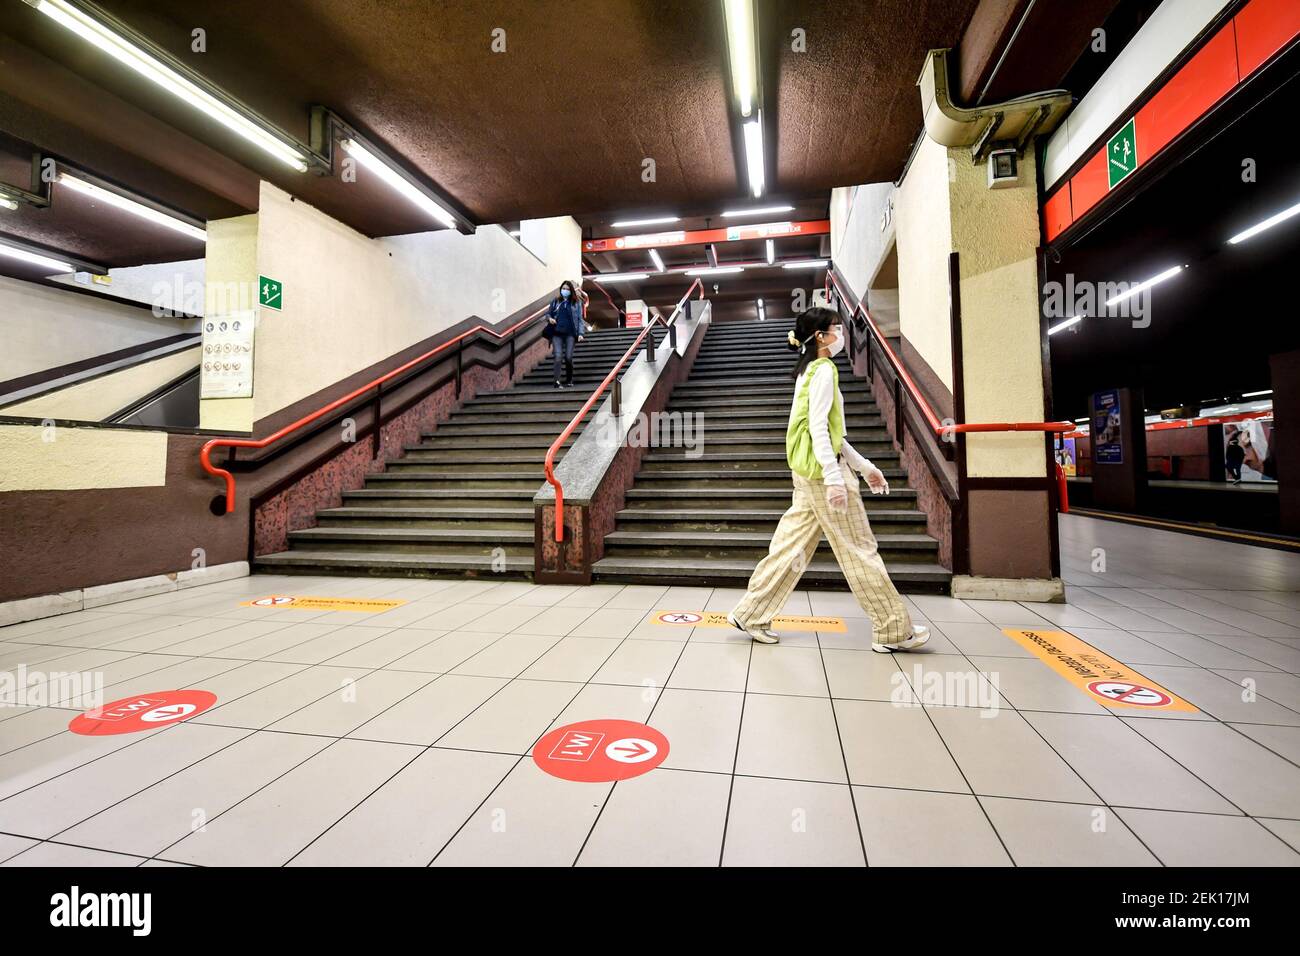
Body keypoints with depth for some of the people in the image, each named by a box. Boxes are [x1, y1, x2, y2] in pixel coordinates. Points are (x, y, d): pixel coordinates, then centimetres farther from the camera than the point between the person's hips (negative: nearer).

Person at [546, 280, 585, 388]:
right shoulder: (555, 301, 11)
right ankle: (557, 382, -16)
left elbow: (580, 318, 6)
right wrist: (549, 318, -5)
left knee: (568, 357, -2)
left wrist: (580, 333, -5)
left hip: (570, 334, -1)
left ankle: (569, 381, 16)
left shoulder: (576, 302, 8)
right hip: (557, 333, 1)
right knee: (557, 356, -11)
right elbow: (548, 313, 19)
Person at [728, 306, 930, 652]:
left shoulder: (810, 371, 19)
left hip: (808, 472, 10)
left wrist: (864, 466, 22)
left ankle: (751, 614, 14)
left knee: (792, 544, 10)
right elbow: (818, 429, -20)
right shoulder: (824, 371, -11)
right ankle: (894, 630, 11)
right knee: (859, 548, -1)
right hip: (822, 469, -10)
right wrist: (835, 478, -24)